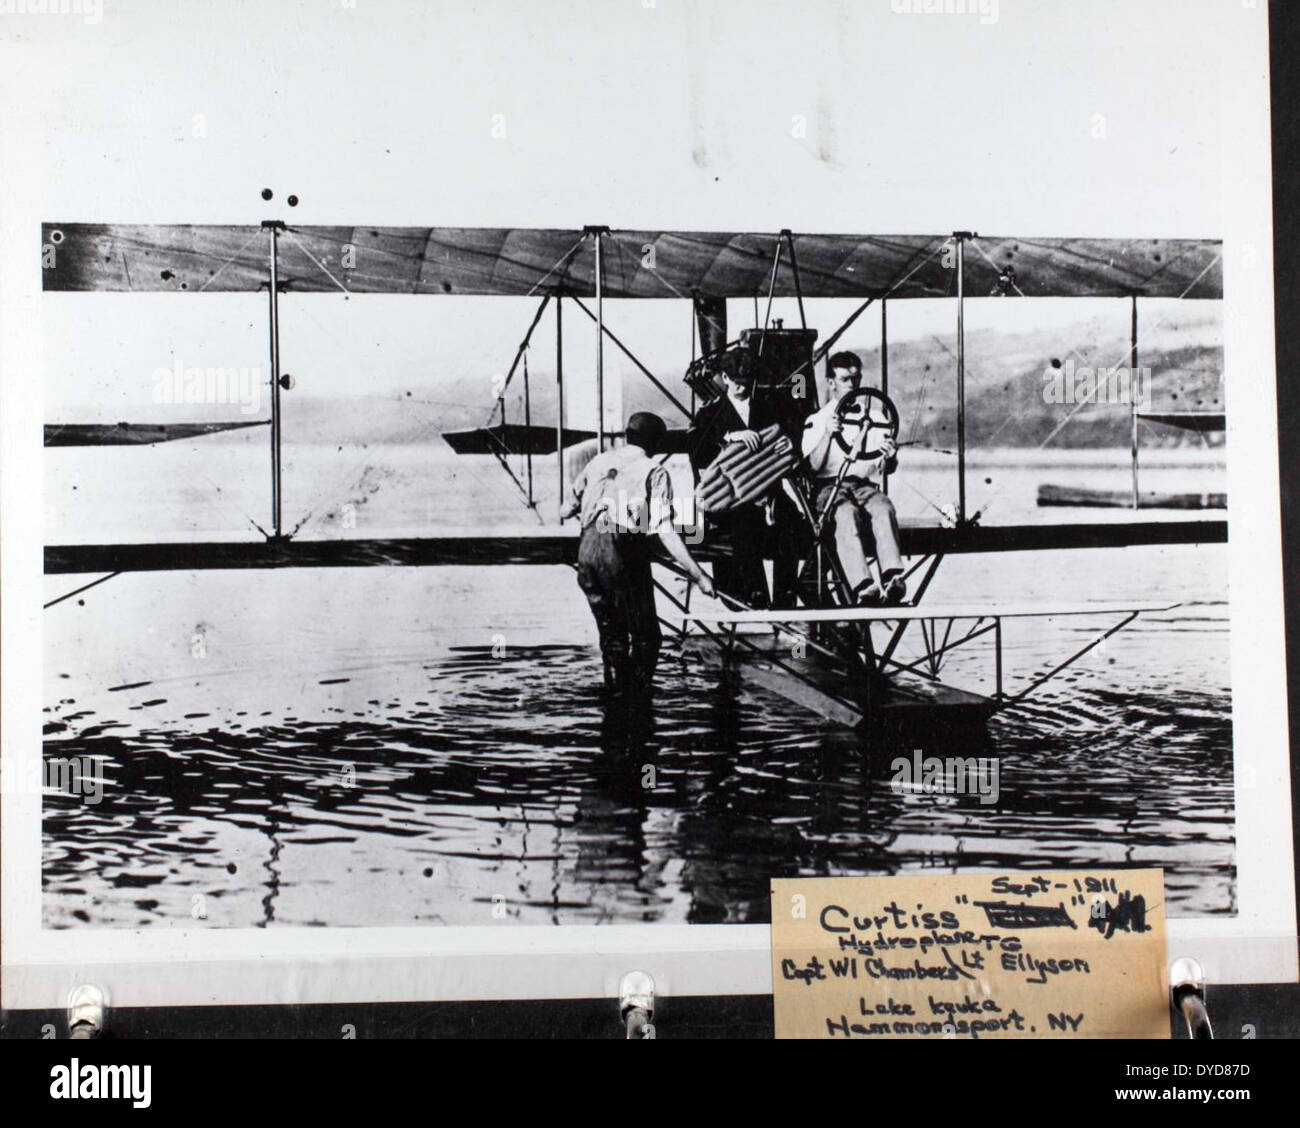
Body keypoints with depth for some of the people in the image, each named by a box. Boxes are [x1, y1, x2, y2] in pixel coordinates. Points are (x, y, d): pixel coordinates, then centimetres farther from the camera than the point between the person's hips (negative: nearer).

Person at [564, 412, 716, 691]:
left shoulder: (599, 461, 16)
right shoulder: (654, 471, 2)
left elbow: (568, 510, 22)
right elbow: (666, 533, -8)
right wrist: (699, 576, -6)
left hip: (588, 551, 5)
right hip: (624, 555, -5)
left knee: (611, 635, 19)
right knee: (646, 636, 8)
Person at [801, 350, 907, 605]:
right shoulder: (817, 420, 14)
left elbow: (888, 469, 17)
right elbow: (813, 466, -1)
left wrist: (890, 457, -8)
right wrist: (827, 434, -17)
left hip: (866, 485, 2)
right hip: (829, 487, -2)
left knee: (883, 507, -34)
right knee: (847, 514, -37)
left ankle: (893, 579, -52)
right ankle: (863, 586, -54)